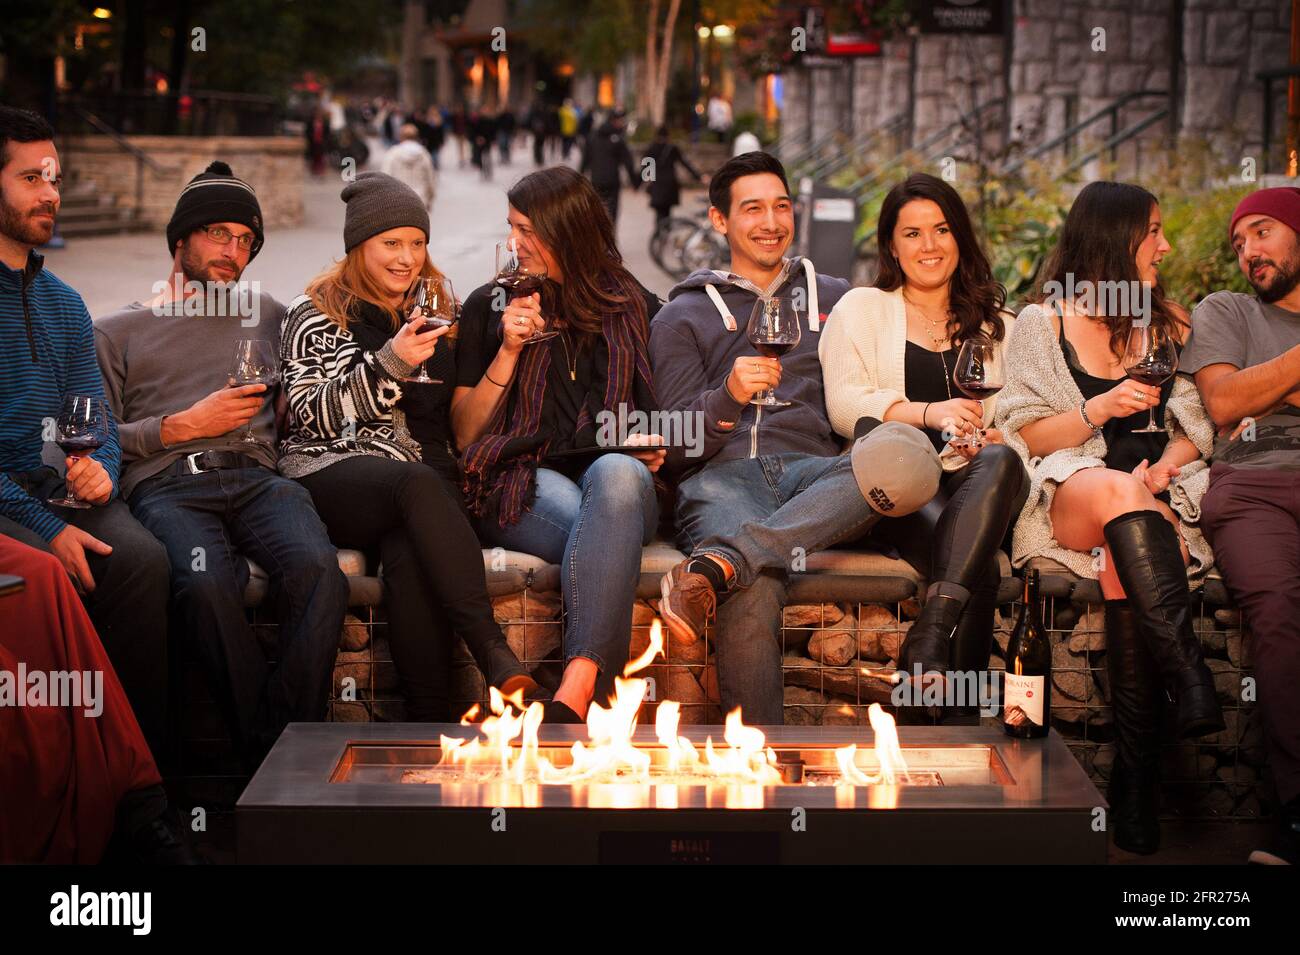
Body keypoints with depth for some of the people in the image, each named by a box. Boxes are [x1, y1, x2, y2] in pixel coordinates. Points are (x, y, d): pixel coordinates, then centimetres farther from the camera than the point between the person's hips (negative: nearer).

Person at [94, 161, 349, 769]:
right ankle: (264, 753, -29)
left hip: (256, 476, 2)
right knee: (206, 584, -38)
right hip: (166, 484, -2)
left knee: (317, 568, -34)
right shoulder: (118, 332, 23)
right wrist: (184, 425, 0)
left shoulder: (268, 316, 30)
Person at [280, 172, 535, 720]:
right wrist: (388, 364, -16)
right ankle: (497, 658, -45)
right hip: (332, 476, -3)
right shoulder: (317, 314, 8)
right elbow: (310, 414, -5)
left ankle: (432, 722, -38)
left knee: (408, 555, -34)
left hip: (422, 480, 3)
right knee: (419, 485, -38)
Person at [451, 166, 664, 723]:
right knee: (604, 521, -37)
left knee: (617, 473, -39)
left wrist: (656, 447, 1)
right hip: (522, 482, 0)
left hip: (619, 473, 1)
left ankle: (577, 686, -52)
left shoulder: (636, 309, 19)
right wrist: (509, 350, 0)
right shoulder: (490, 306, 17)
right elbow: (465, 434, 12)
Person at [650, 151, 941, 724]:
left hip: (816, 472, 2)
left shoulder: (835, 299, 29)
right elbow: (676, 445, 9)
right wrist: (730, 396, -12)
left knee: (911, 461, -37)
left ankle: (716, 565, -49)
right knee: (753, 593, -40)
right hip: (721, 476, -2)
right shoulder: (684, 316, 21)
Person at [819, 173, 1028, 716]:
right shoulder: (861, 309, 17)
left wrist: (992, 439, -9)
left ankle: (930, 638, -50)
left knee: (1000, 462, -38)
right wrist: (929, 413, -15)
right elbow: (844, 407, 1)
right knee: (980, 568, -36)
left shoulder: (994, 324, 26)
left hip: (975, 485, 2)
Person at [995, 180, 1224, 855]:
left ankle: (1136, 781, -36)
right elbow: (1024, 435, 3)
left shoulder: (1169, 324, 20)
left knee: (1124, 563, -33)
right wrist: (1098, 410, -12)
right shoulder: (1041, 324, 10)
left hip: (1160, 492, 2)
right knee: (1117, 490, -39)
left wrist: (1164, 466, -6)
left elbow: (1196, 427, 15)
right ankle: (1189, 676, -47)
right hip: (1068, 491, -2)